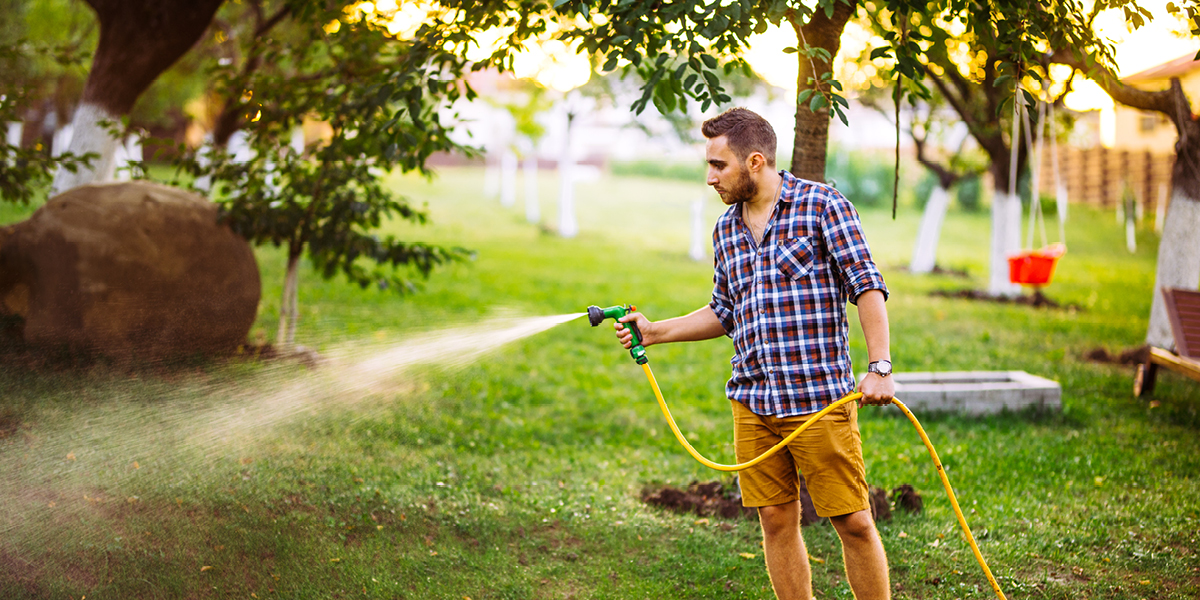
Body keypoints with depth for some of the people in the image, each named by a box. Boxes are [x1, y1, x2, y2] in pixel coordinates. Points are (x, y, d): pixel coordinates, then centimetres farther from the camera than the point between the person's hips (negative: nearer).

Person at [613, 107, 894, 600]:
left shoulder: (822, 205, -5)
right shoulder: (726, 229, 14)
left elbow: (867, 287, -8)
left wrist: (879, 367, -17)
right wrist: (655, 332, 14)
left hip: (820, 399, -5)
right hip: (753, 404, 6)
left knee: (854, 522, -2)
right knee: (776, 520, 7)